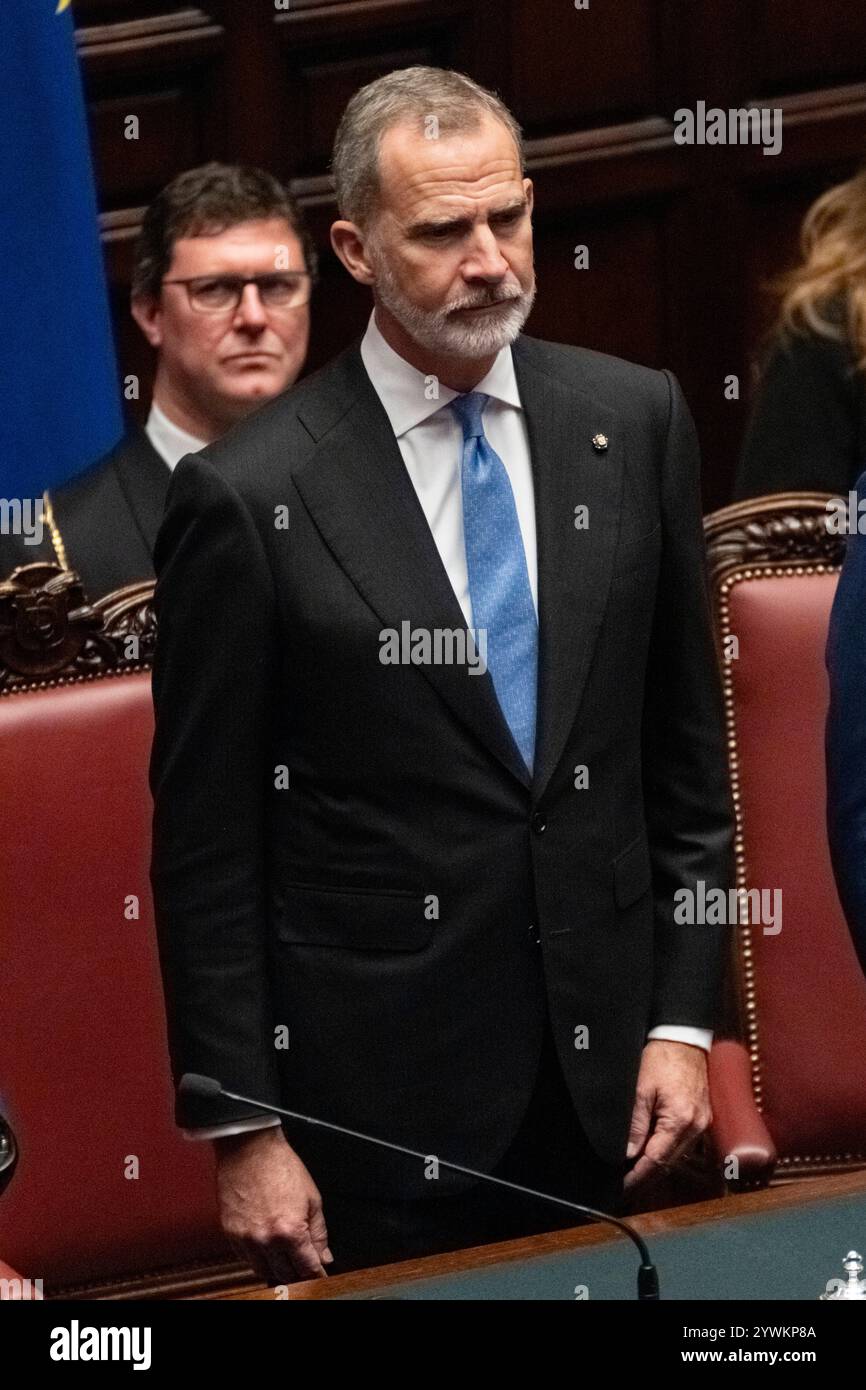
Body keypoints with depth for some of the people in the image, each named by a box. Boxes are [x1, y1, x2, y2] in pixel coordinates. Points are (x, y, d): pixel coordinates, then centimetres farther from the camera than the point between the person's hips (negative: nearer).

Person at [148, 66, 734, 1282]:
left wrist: (684, 1019, 5)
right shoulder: (250, 498, -10)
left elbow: (685, 749, 9)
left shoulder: (634, 422, 2)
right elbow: (206, 849, -6)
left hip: (601, 1088, 4)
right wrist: (240, 1131, -7)